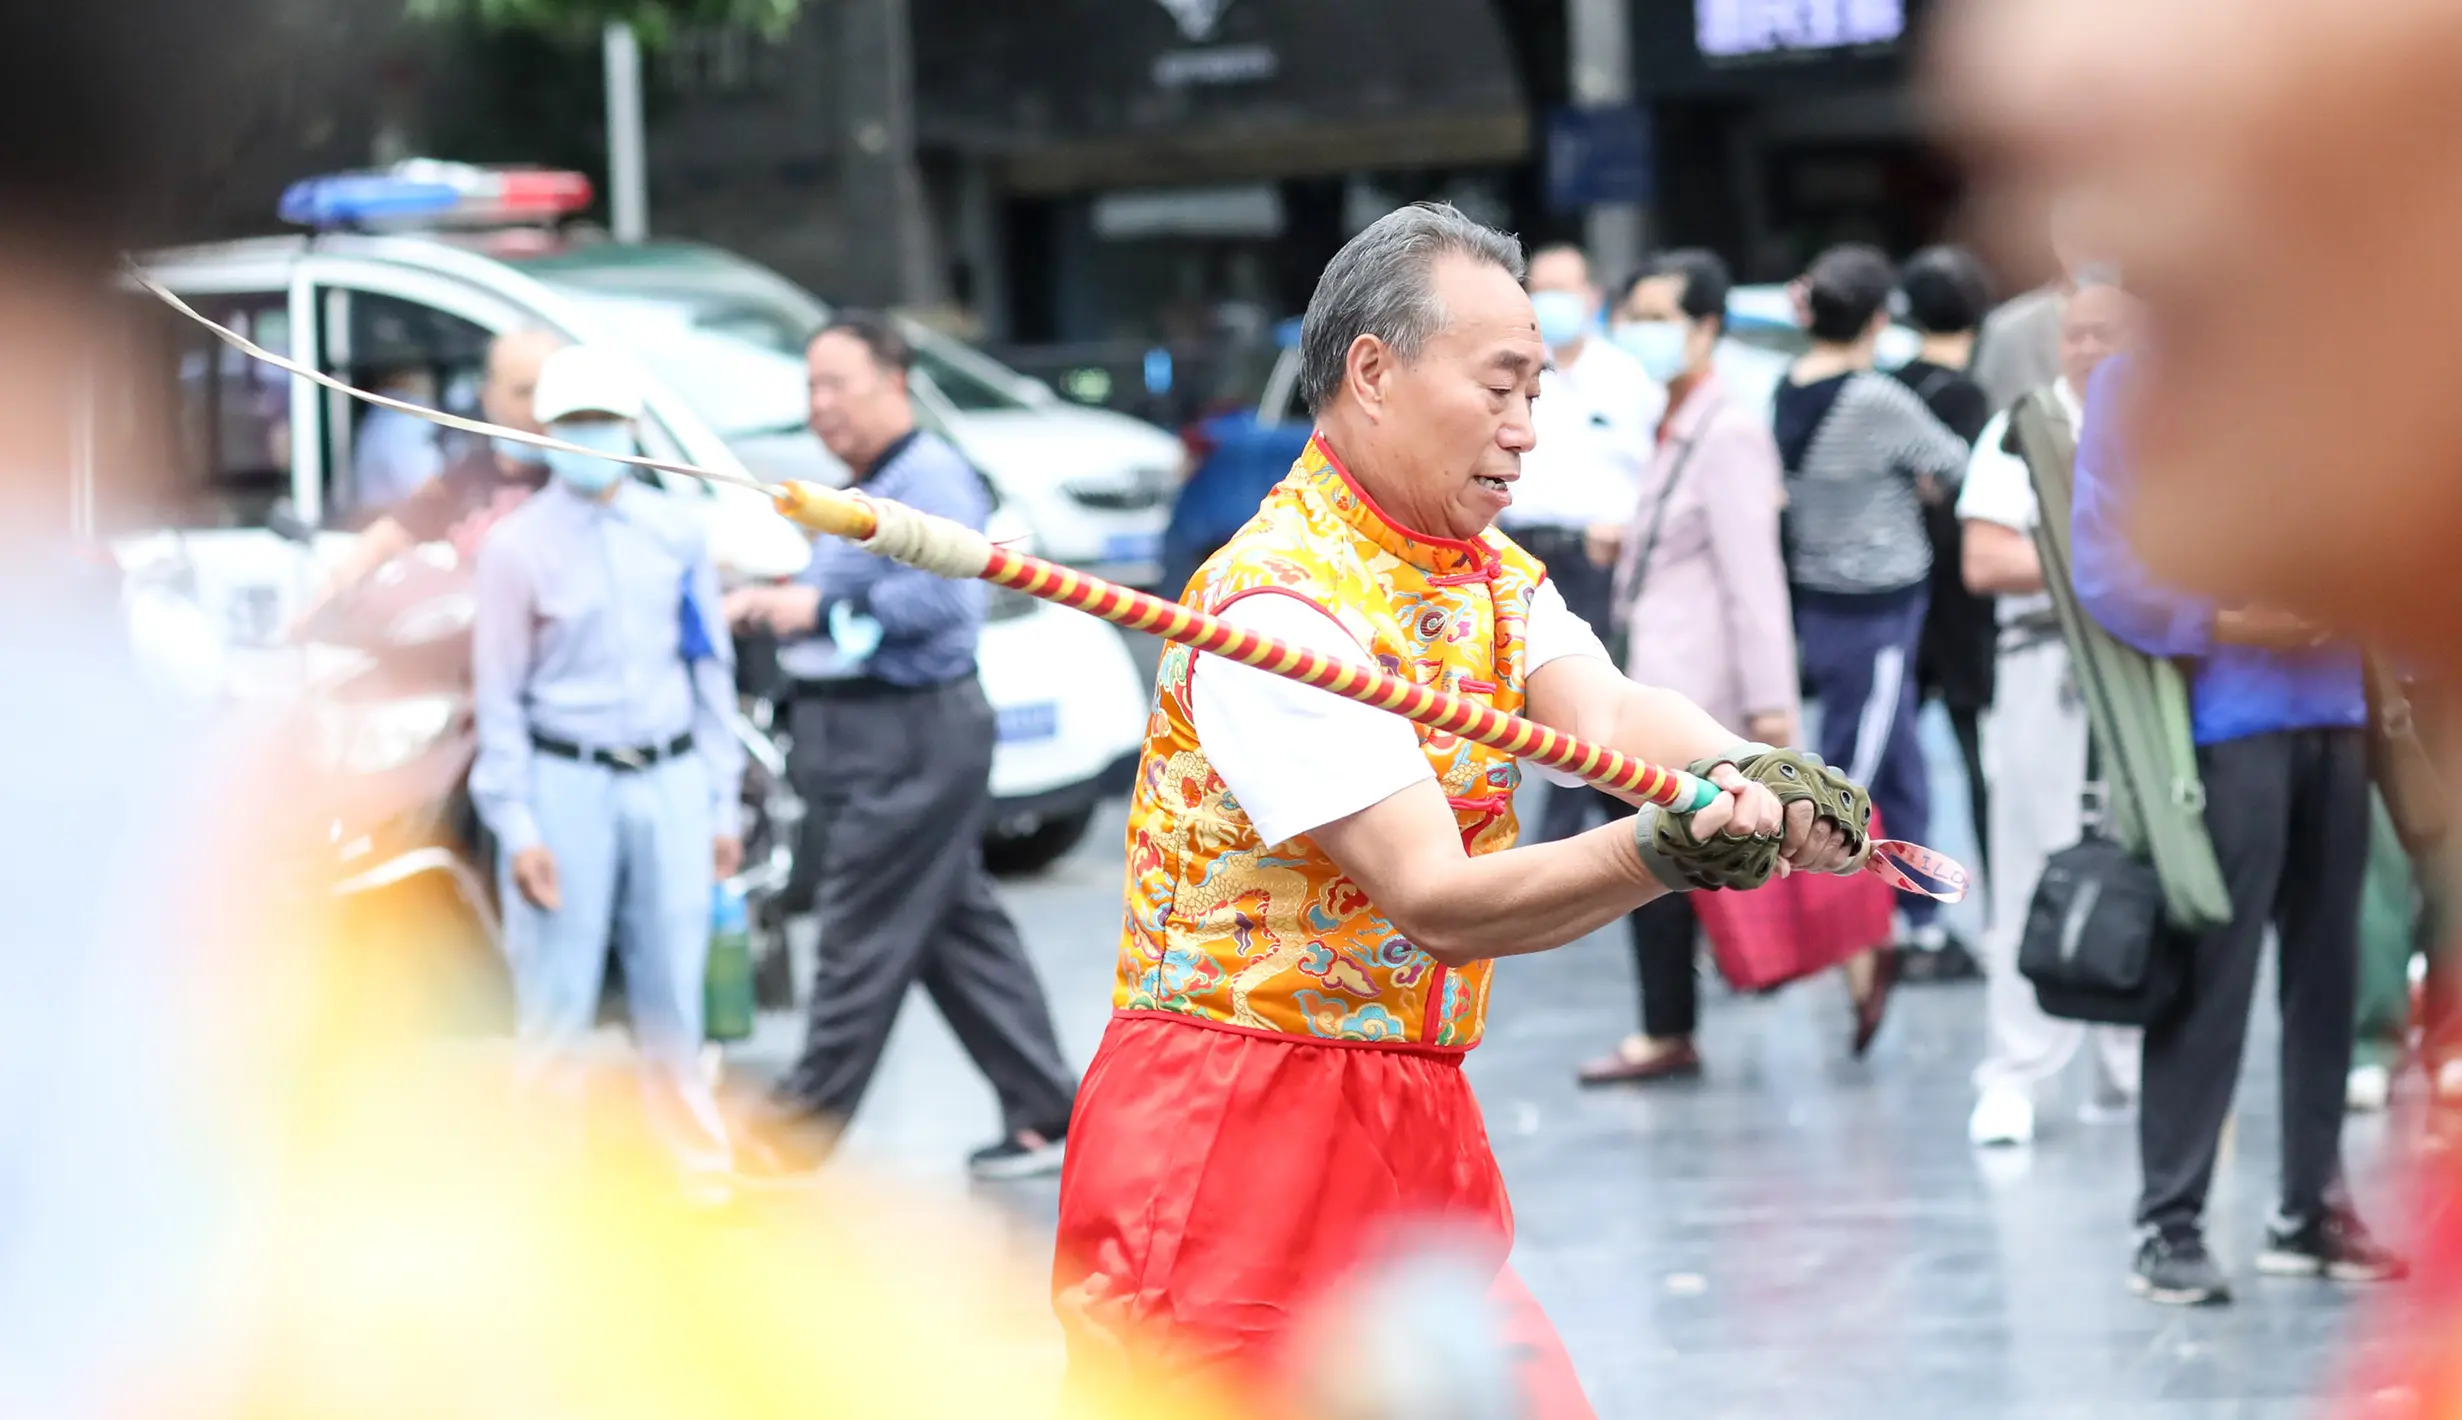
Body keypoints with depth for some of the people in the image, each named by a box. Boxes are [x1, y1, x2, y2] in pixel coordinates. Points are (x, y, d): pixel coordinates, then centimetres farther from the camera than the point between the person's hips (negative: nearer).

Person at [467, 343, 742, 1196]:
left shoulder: (675, 534, 8)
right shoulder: (516, 546, -2)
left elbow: (712, 669, 13)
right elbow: (498, 695, -1)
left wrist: (721, 804, 10)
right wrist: (517, 828, -7)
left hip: (670, 782, 3)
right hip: (566, 784, -3)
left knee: (672, 991, 6)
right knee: (557, 998, -2)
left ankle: (701, 1168, 15)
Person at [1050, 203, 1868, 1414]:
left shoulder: (1496, 577, 9)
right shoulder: (1275, 605, -18)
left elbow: (1611, 716, -10)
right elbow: (1437, 901, -24)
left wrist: (1744, 774, -32)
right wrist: (1658, 852, -39)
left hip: (1417, 1135, 8)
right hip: (1229, 1156, -8)